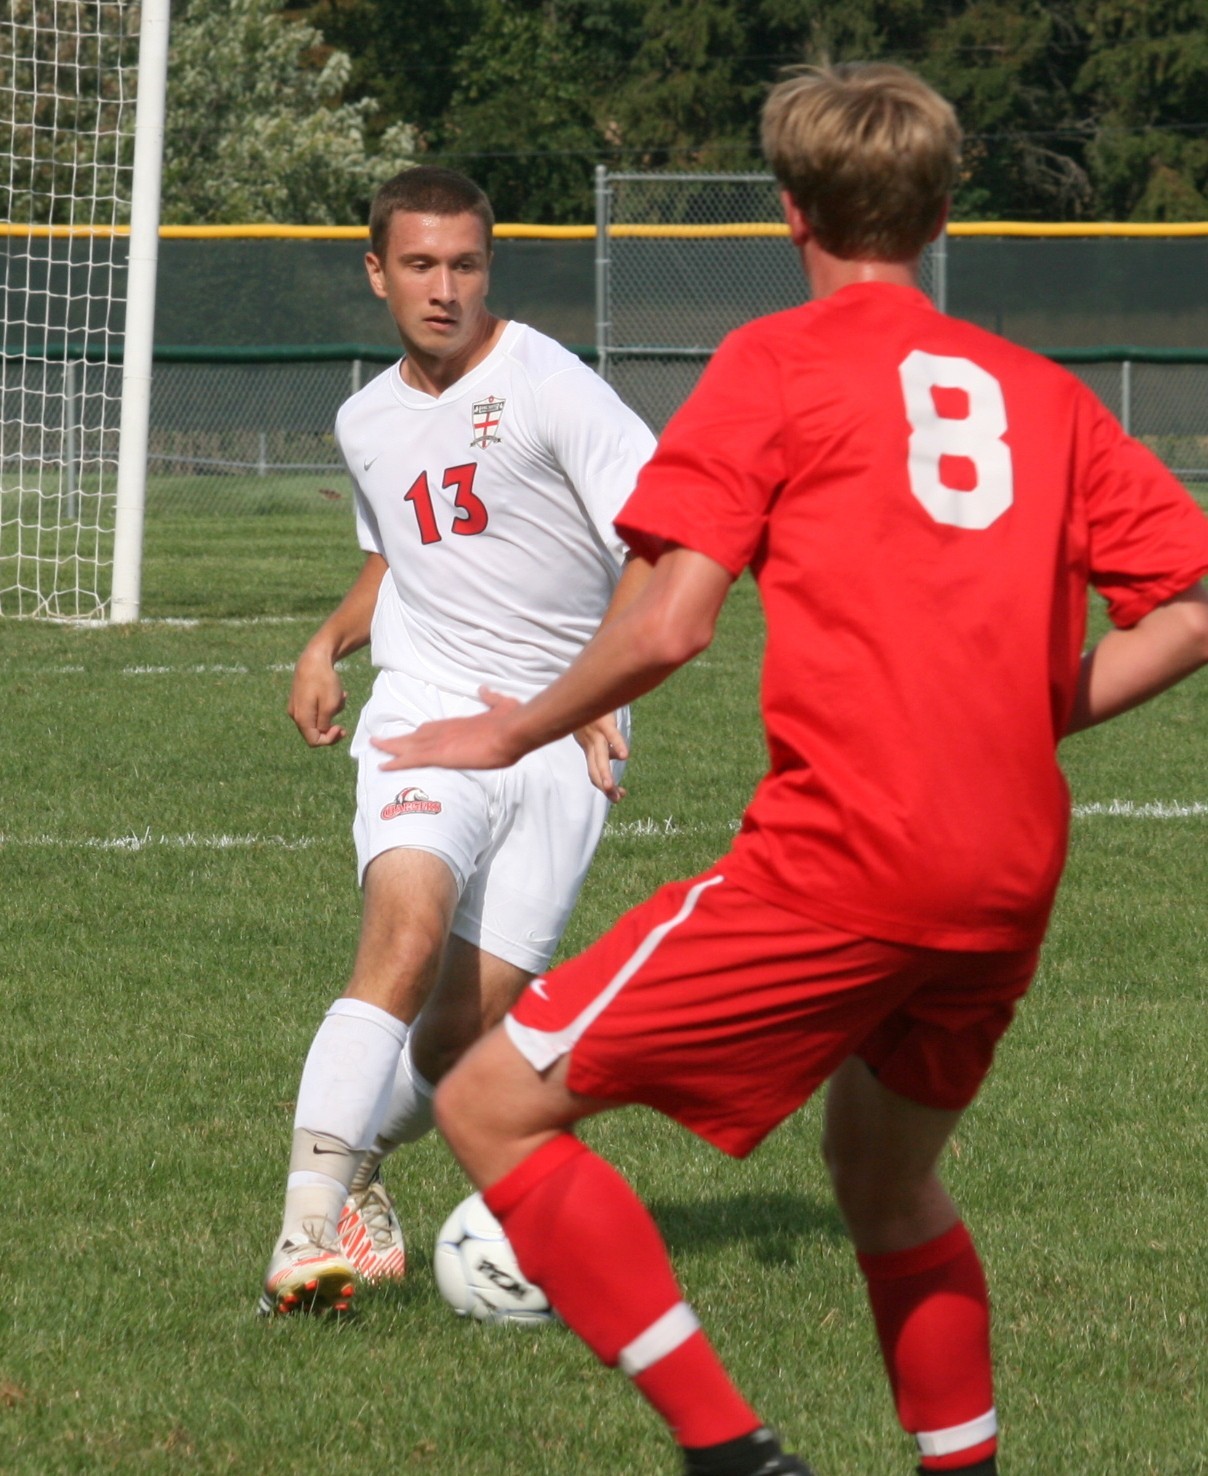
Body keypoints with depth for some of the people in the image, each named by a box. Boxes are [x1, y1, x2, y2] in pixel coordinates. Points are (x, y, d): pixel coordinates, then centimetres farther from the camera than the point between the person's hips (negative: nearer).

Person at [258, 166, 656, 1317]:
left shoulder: (547, 387, -7)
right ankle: (311, 1215, -31)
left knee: (470, 1024, -7)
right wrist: (330, 642, 15)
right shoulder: (366, 423, 14)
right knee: (410, 915, -28)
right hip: (425, 707, 2)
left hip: (561, 734, -2)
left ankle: (356, 1160, 25)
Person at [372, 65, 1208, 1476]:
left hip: (840, 855, -7)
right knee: (884, 1176, 30)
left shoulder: (775, 365, 2)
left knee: (494, 1104, -1)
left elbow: (668, 625, -8)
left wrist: (517, 730, 8)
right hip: (1014, 877, 7)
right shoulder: (1038, 391, 17)